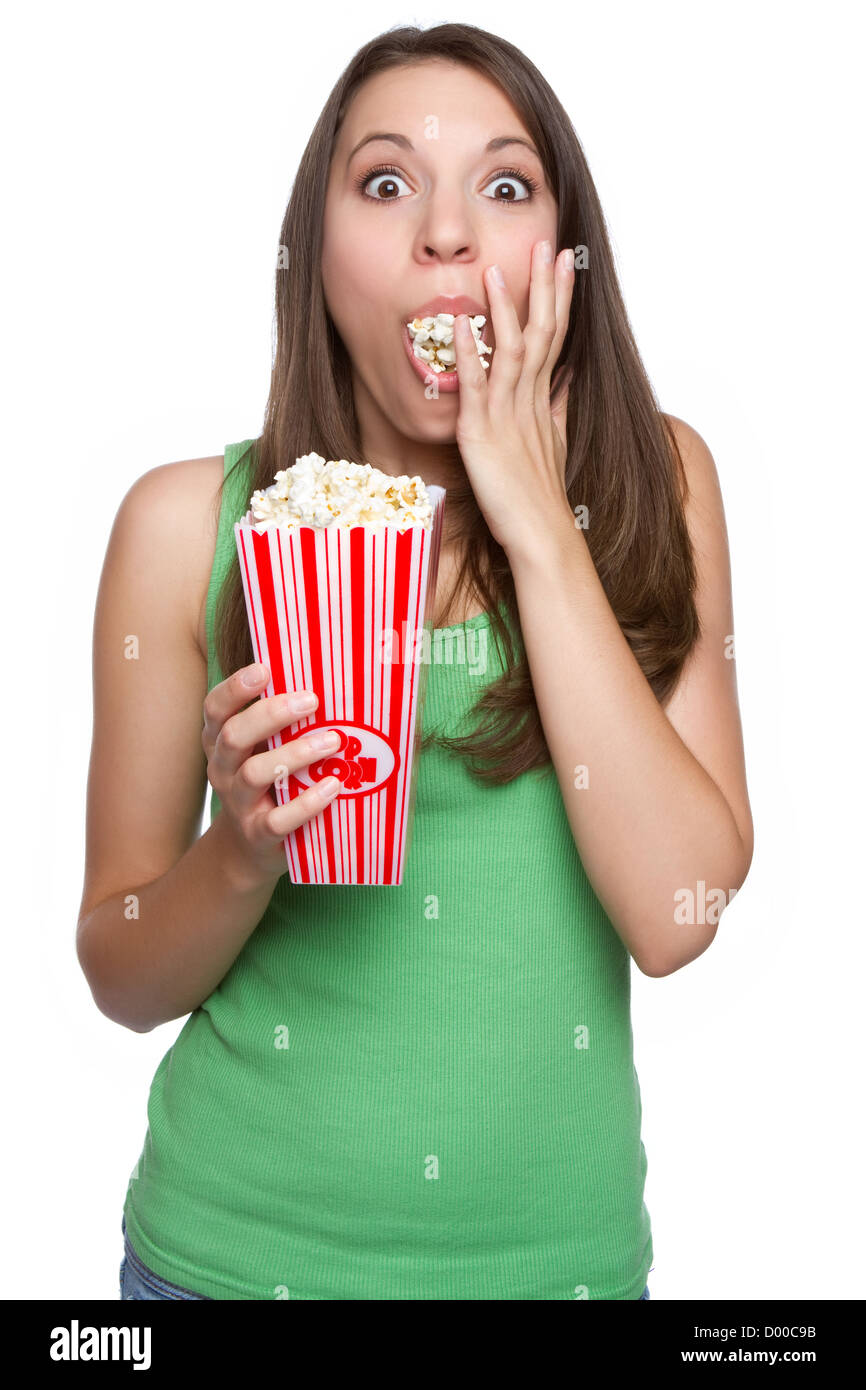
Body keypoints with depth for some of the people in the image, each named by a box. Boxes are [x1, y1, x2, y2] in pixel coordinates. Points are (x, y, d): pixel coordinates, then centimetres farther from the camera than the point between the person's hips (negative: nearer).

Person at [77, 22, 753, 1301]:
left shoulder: (650, 481, -7)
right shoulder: (190, 522, -10)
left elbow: (676, 915, -18)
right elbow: (119, 975, -3)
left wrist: (537, 524, -19)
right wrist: (244, 852, -23)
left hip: (560, 1244, 1)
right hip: (241, 1246, 0)